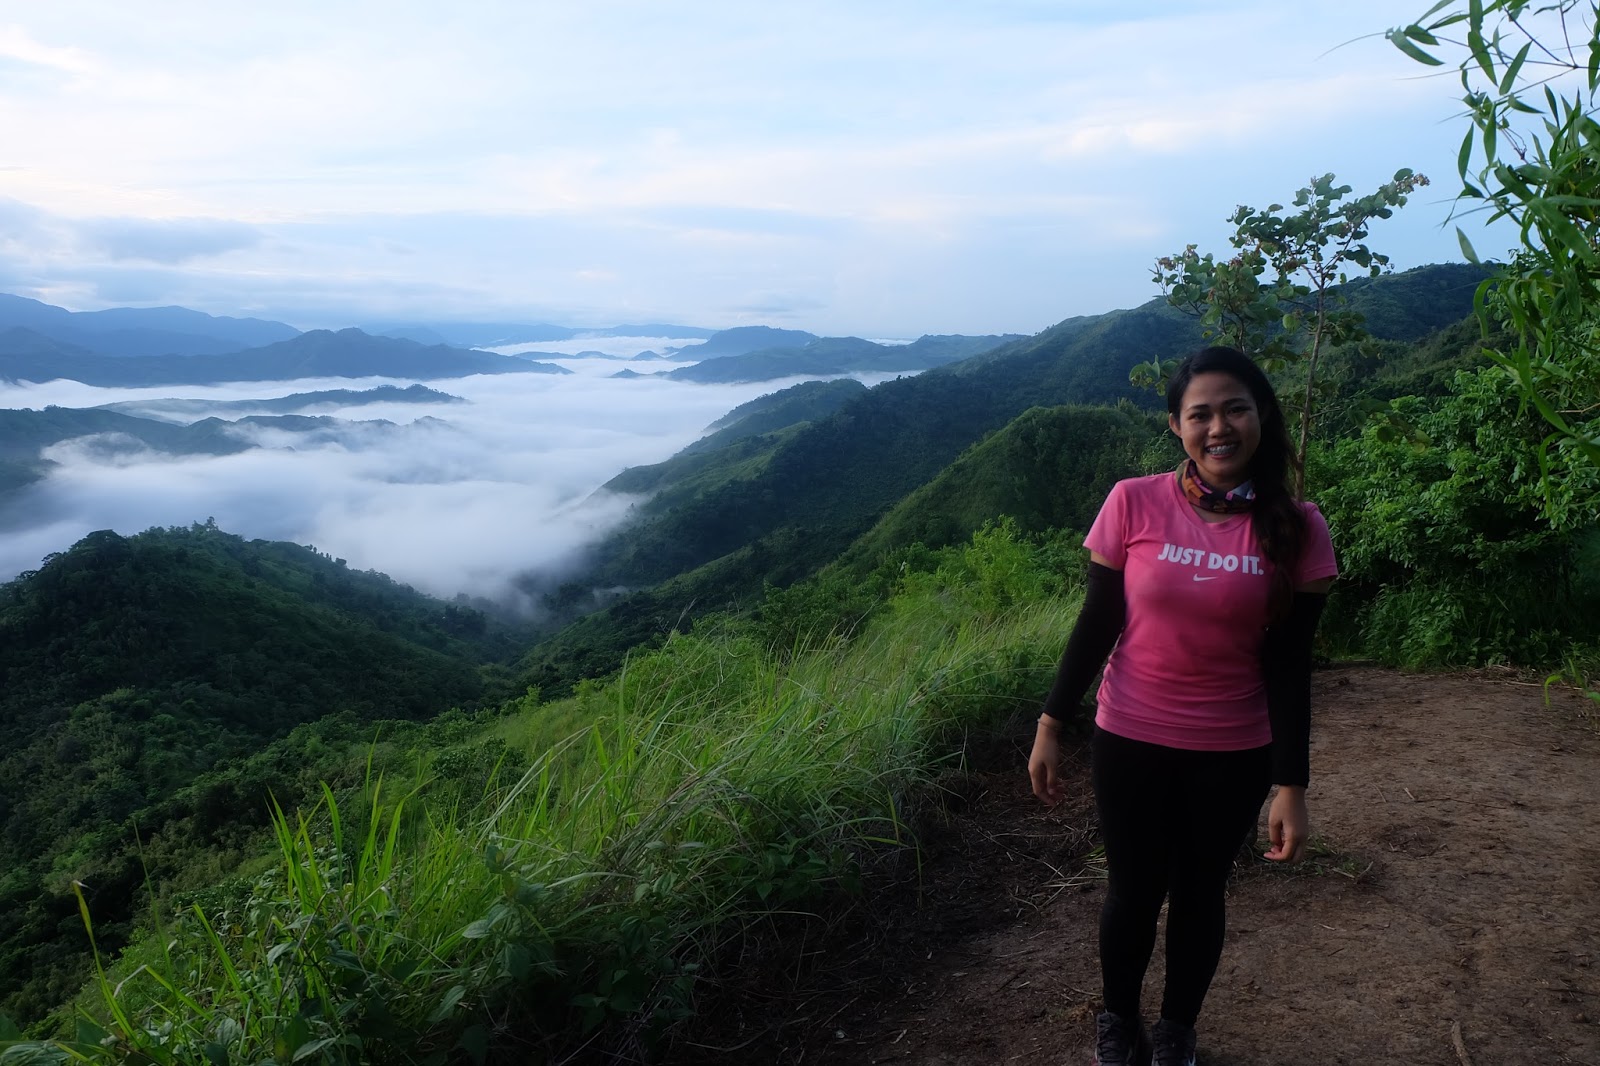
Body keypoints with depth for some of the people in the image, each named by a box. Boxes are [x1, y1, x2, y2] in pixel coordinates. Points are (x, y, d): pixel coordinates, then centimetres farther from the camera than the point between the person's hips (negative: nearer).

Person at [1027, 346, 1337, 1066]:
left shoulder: (1294, 529, -9)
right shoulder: (1134, 504, -12)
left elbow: (1288, 666, -6)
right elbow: (1097, 623, -5)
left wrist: (1290, 785, -6)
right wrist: (1050, 727, -4)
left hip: (1233, 755, 1)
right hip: (1130, 742, -1)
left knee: (1199, 893, 17)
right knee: (1133, 892, 12)